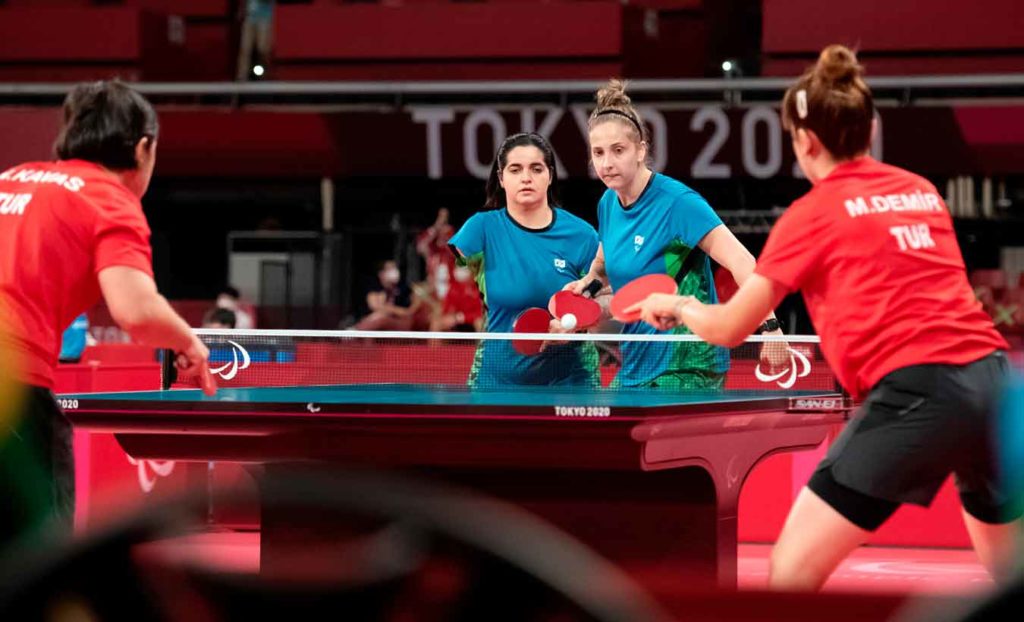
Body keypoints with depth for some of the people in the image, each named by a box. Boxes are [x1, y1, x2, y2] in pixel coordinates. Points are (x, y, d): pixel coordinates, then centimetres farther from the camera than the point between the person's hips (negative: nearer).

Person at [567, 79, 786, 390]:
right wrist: (585, 284, 3)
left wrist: (770, 327, -33)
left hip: (687, 368, -8)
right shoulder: (608, 204, 6)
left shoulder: (677, 202, -17)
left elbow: (742, 262, -24)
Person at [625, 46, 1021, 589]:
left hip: (913, 395, -6)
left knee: (791, 574, -1)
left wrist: (677, 306, 29)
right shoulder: (922, 191, 19)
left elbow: (727, 329, 8)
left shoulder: (814, 212, 4)